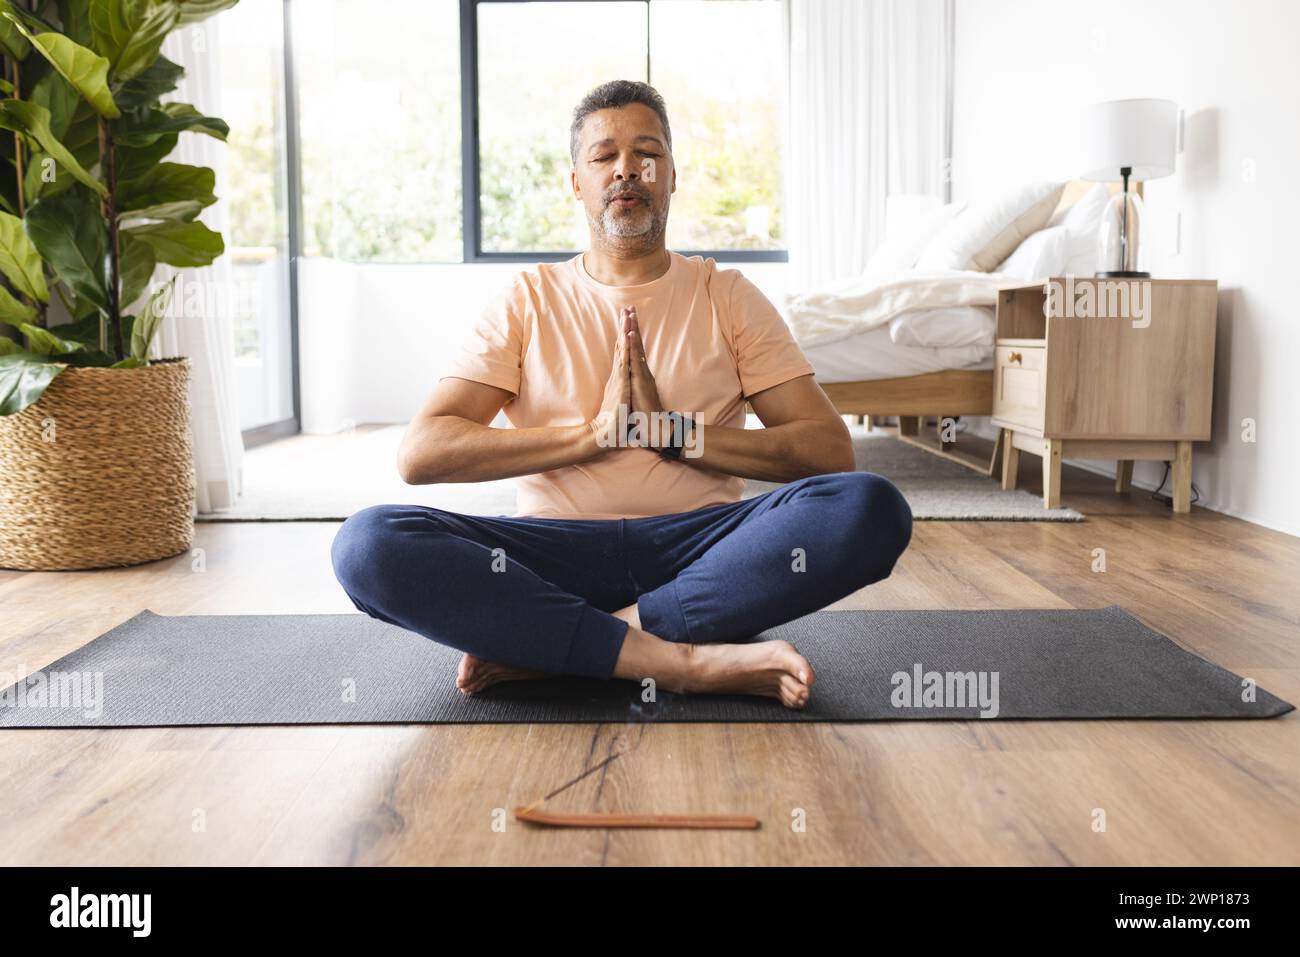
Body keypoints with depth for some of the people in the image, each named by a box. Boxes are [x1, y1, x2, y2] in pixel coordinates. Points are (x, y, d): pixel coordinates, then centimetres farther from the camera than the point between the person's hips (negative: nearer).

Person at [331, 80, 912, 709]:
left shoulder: (726, 297, 12)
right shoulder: (528, 301, 11)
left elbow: (831, 450, 2)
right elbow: (419, 455, -2)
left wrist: (672, 431, -10)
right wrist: (595, 432, -10)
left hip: (702, 548, 1)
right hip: (557, 550, 0)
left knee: (872, 508, -28)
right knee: (367, 543, -26)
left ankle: (544, 649, -25)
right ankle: (688, 661, -29)